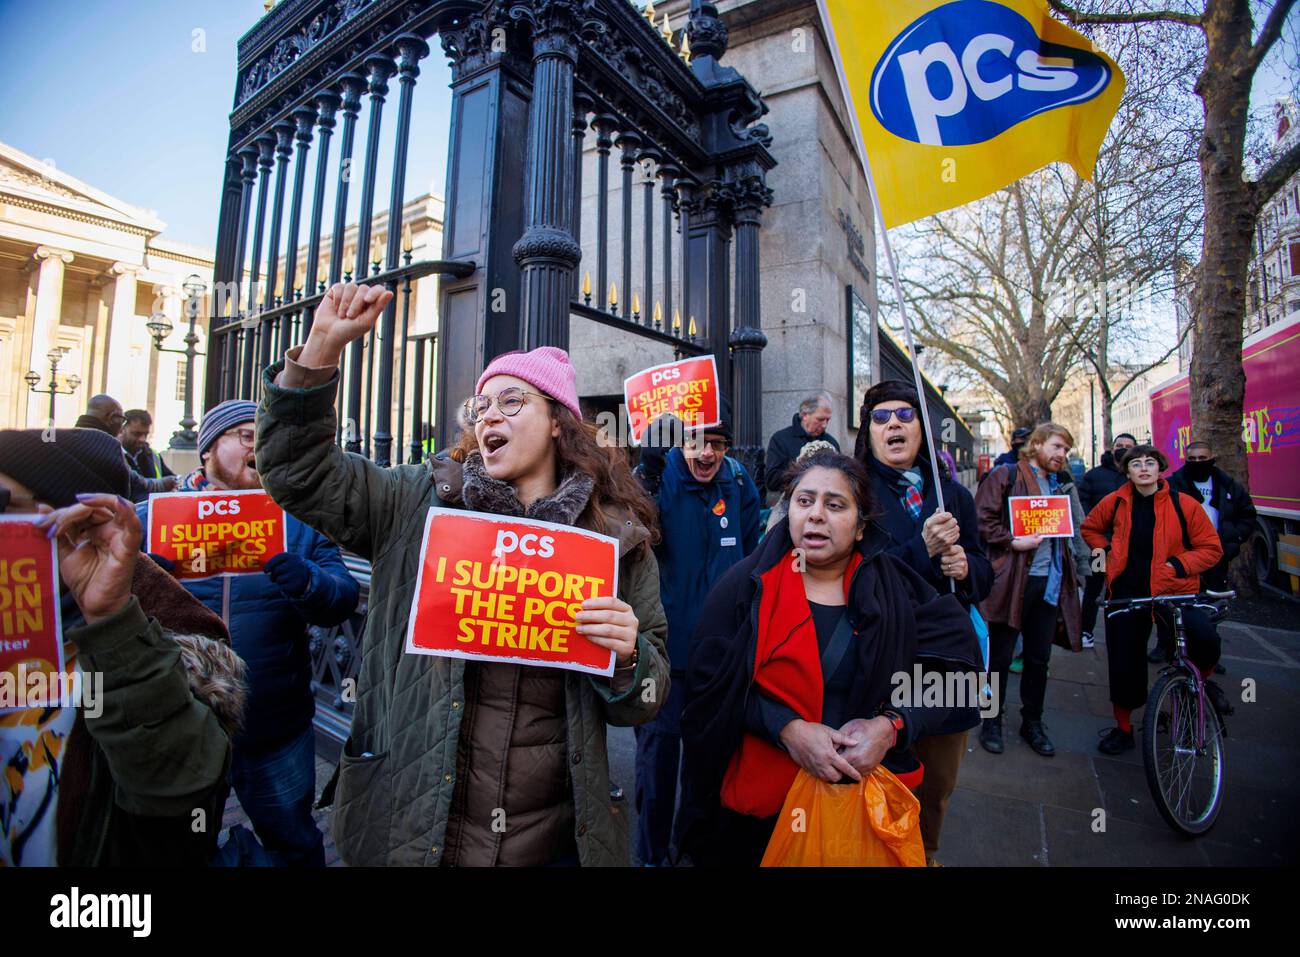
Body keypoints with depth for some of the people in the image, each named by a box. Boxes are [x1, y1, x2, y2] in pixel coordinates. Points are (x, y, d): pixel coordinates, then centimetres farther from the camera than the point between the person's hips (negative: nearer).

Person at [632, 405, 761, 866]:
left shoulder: (739, 484, -1)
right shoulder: (660, 476, -13)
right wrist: (647, 469, -42)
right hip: (666, 640, -4)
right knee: (659, 742, 6)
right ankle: (652, 850, 30)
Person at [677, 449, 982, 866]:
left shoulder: (895, 590, -3)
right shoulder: (748, 584, -9)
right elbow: (713, 681, -12)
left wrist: (891, 726, -19)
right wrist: (787, 728, -24)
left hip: (868, 793, 2)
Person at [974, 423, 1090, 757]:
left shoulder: (1062, 484, 18)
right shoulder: (1006, 476, -4)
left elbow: (1074, 531, 23)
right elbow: (983, 519, -12)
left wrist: (1078, 573, 15)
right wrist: (1013, 542, -18)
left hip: (1049, 581, 6)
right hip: (1012, 579, -6)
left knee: (1039, 657, 14)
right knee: (1001, 656, 5)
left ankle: (1032, 722, 31)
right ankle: (992, 721, 21)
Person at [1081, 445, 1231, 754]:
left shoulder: (1183, 504, -7)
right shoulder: (1115, 502, -1)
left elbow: (1211, 548, -3)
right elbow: (1090, 528, 16)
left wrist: (1177, 564, -16)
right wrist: (1108, 552, 2)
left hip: (1172, 589, -2)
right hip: (1126, 592, 2)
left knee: (1205, 636, -30)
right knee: (1124, 662, 7)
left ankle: (1201, 680, 7)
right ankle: (1123, 728, 27)